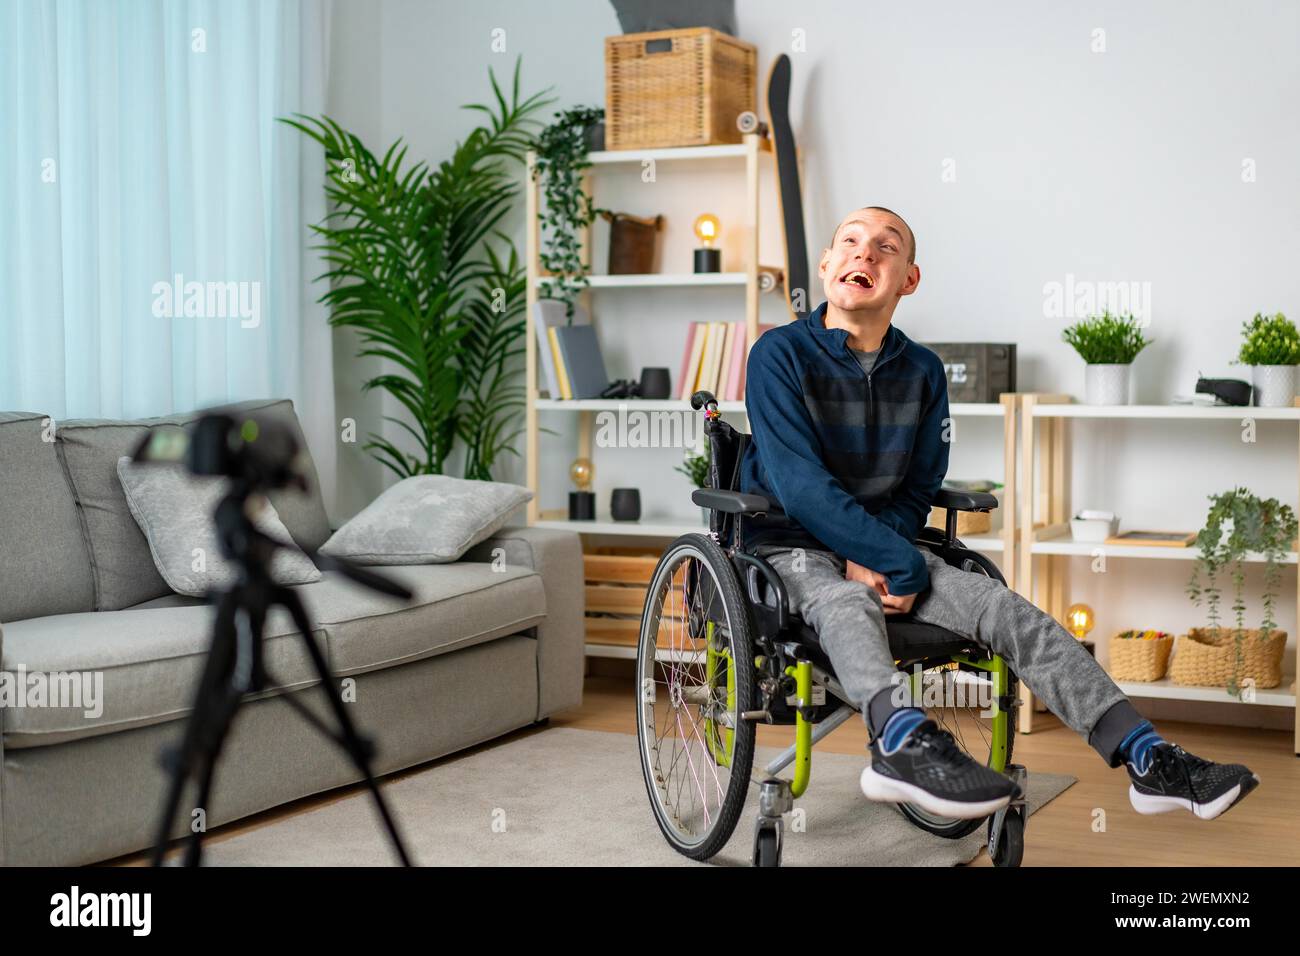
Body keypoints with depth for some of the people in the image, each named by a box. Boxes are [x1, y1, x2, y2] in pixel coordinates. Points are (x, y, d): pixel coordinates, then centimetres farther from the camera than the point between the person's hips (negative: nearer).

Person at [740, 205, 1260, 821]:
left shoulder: (923, 372, 8)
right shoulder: (780, 354, -9)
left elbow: (917, 490, 9)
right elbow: (802, 485, -18)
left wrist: (872, 555, -12)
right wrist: (901, 565, -22)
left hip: (881, 540, 5)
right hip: (788, 546, -5)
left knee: (1003, 607, -16)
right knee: (848, 603, -38)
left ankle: (1146, 758, -22)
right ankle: (903, 743, -66)